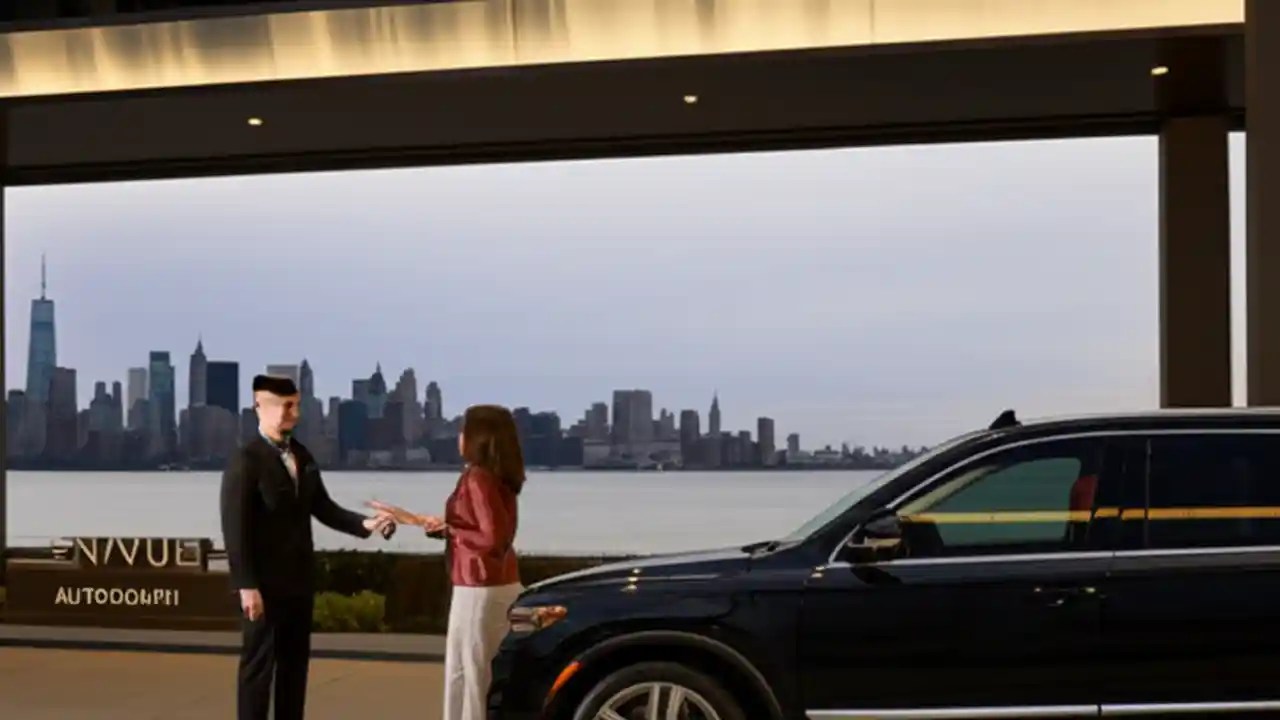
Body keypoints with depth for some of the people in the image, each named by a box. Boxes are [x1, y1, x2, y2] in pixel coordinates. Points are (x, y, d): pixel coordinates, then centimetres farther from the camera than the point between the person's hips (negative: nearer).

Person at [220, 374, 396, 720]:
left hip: (299, 579, 7)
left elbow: (322, 508, 9)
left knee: (295, 662, 14)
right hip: (265, 583, -7)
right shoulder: (245, 461, -14)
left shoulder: (301, 455, 9)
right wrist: (247, 586, -21)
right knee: (259, 664, 1)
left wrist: (365, 523, -6)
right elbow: (235, 529, -17)